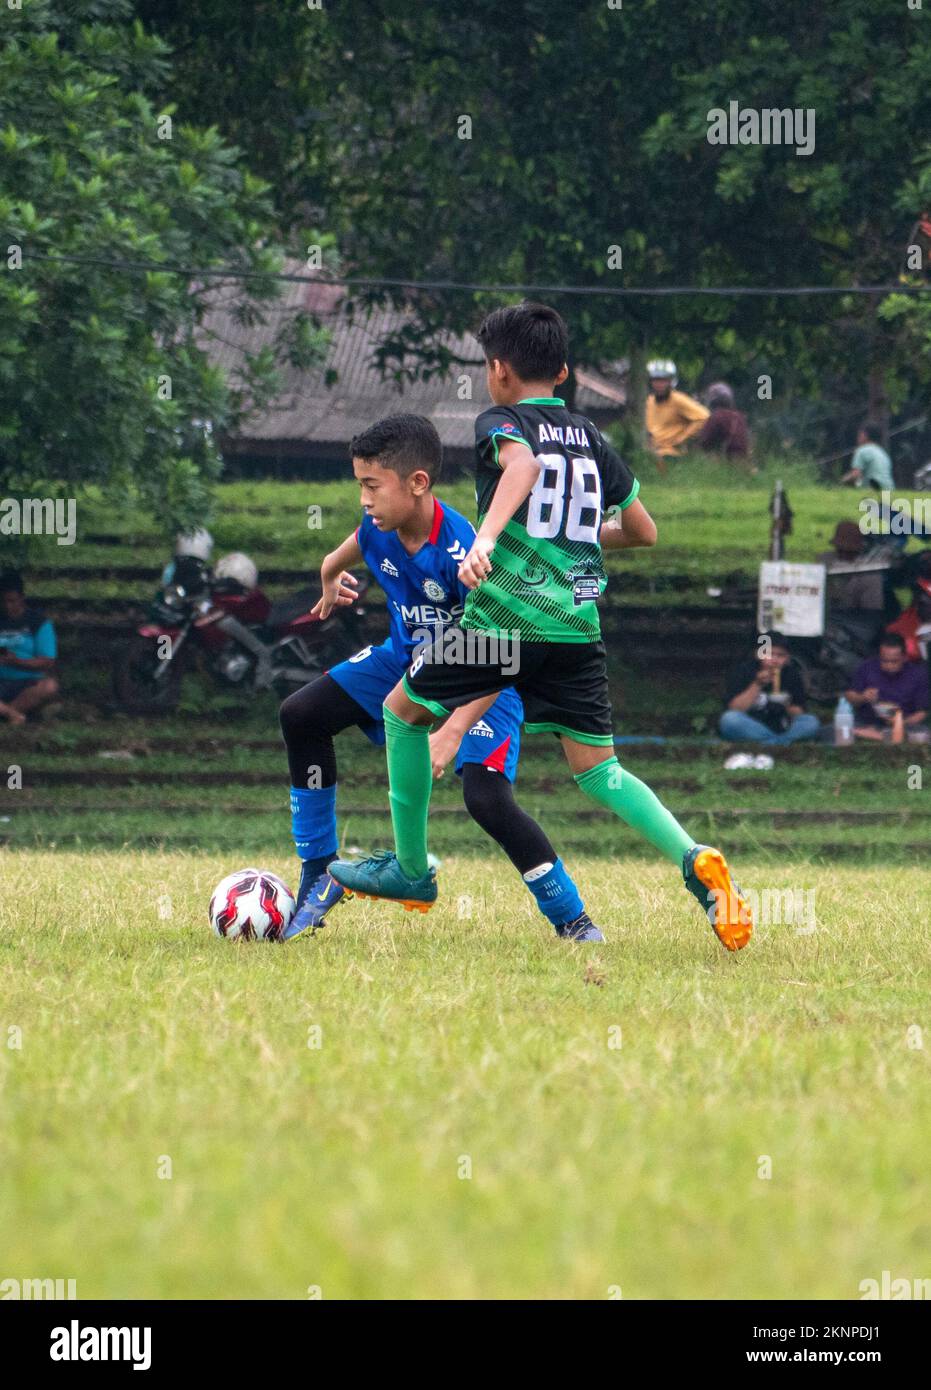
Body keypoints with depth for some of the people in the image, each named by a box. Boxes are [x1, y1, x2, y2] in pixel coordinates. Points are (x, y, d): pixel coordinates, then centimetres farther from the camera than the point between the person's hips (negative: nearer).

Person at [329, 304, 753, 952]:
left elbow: (522, 463, -23)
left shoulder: (501, 422, 2)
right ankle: (695, 861, -18)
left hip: (504, 618, -5)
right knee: (599, 770, 6)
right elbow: (644, 530, 24)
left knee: (403, 711, 17)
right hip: (579, 624, 5)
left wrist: (486, 537, -37)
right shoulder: (591, 438, 17)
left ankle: (411, 870, 22)